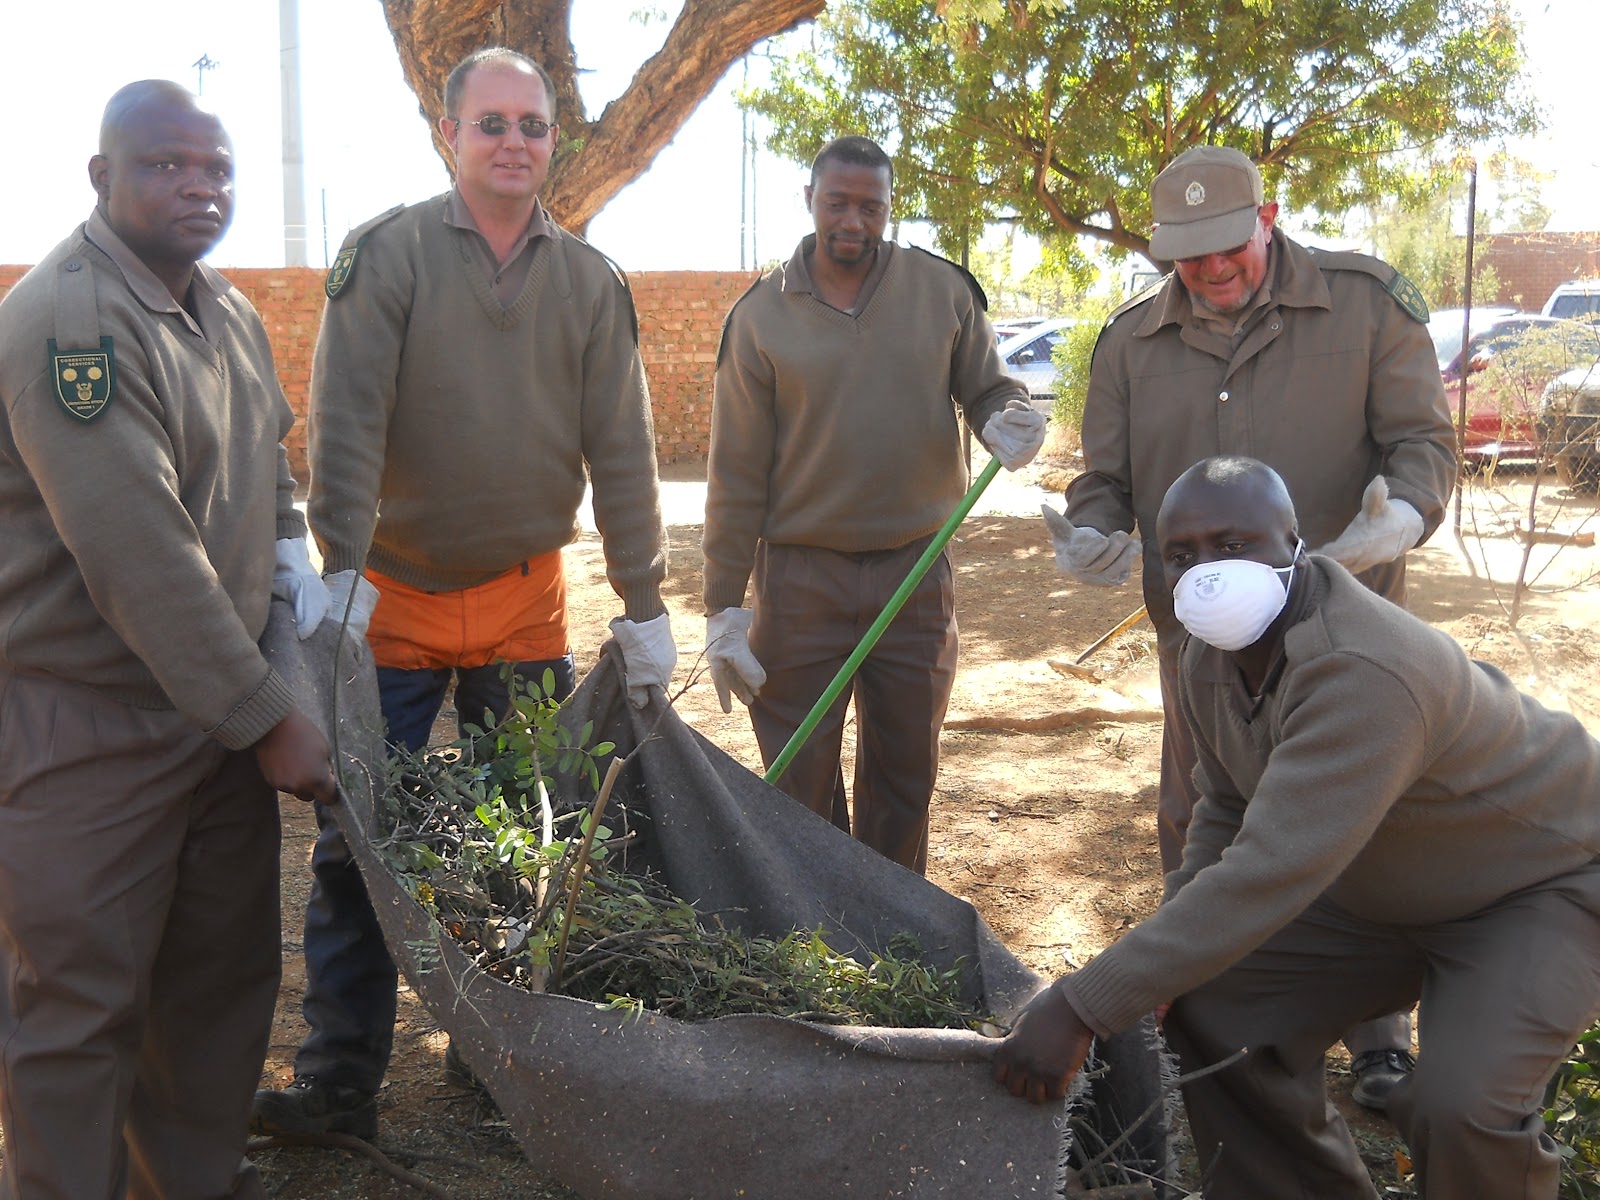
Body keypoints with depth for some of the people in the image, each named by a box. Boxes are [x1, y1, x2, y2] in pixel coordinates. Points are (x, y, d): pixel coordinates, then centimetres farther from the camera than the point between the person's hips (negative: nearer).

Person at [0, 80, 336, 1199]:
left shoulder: (228, 310, 9)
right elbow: (141, 558, -25)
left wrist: (291, 550, 7)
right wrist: (268, 718, -22)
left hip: (222, 708, 9)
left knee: (225, 970, 17)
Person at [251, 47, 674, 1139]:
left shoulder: (590, 282, 4)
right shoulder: (389, 253, -4)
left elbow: (622, 451, 2)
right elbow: (346, 423, -12)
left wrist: (644, 606, 0)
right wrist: (341, 570, -21)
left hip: (526, 606, 2)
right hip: (395, 598, -2)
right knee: (357, 844, 1)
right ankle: (341, 1079, 13)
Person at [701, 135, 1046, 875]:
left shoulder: (944, 291, 0)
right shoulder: (761, 315, -2)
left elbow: (987, 388, 10)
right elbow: (737, 473, -2)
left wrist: (1008, 416, -17)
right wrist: (723, 605, -4)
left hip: (917, 572, 1)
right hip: (801, 578, -1)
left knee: (905, 777, 13)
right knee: (801, 783, 7)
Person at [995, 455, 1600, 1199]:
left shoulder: (1362, 673, -38)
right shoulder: (1208, 661, -10)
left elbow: (1266, 877, -44)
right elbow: (1228, 815, 3)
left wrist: (1082, 1009, -44)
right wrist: (1160, 962, -10)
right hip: (1380, 888, 8)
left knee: (1461, 1107, -28)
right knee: (1214, 1009, -3)